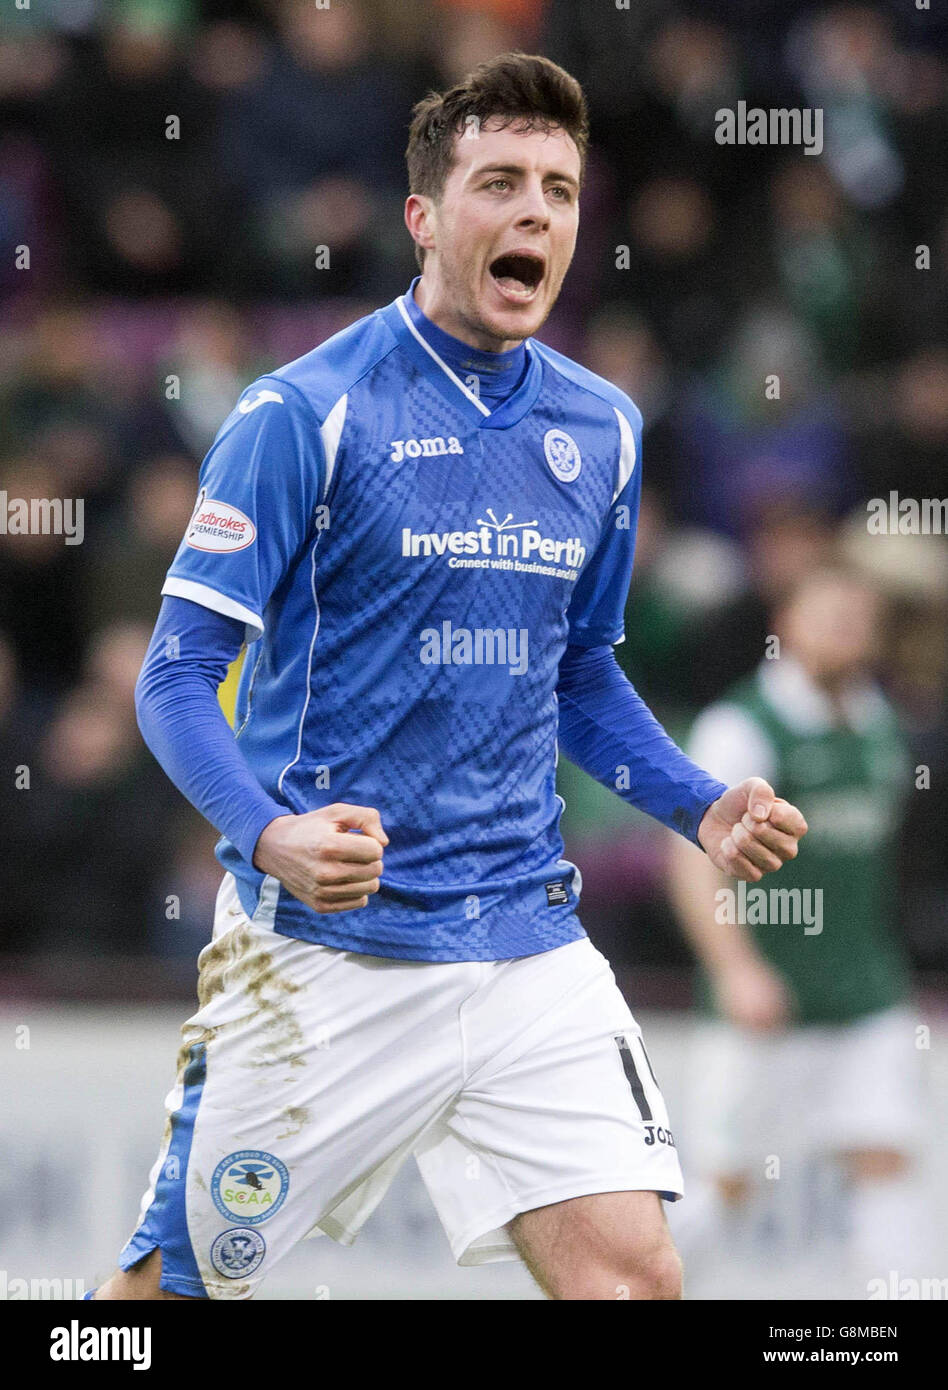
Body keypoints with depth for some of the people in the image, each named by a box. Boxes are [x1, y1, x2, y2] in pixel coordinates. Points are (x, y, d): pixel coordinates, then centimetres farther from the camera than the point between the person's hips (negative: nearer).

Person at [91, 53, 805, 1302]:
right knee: (175, 1286, 3)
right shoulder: (304, 415, -9)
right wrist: (270, 834, -27)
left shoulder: (600, 430, 9)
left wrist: (701, 808, 5)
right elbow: (177, 677, -9)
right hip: (324, 952, -4)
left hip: (529, 946, 4)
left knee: (634, 1276, -10)